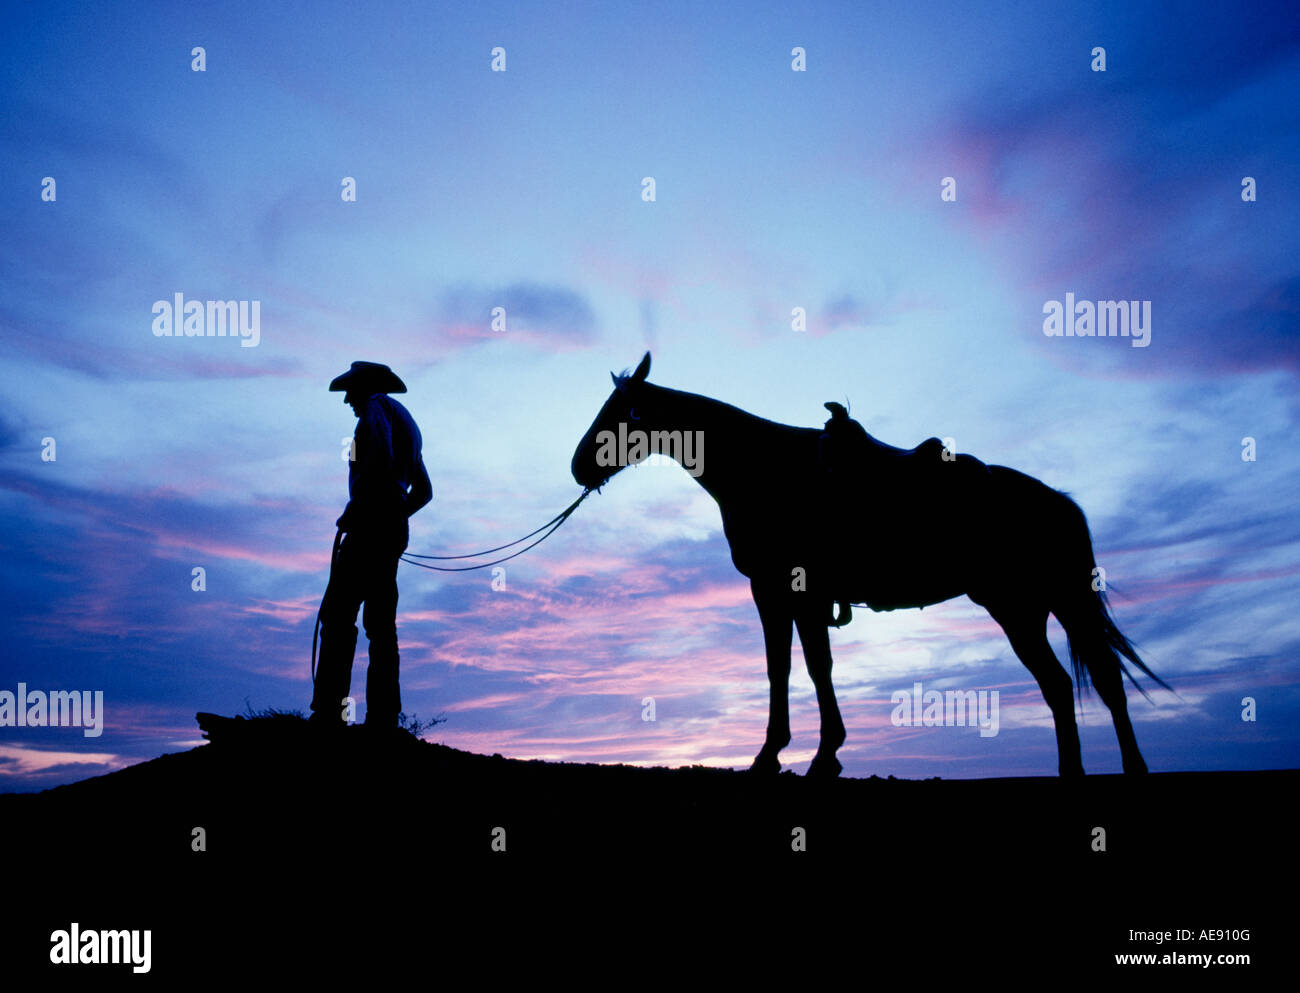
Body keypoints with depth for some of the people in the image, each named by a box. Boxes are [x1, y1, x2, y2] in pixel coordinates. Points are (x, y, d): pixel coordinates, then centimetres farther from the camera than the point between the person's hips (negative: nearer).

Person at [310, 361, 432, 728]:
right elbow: (424, 491, 30)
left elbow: (379, 459, -19)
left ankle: (328, 713, -23)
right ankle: (383, 719, 3)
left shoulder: (378, 406, -1)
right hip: (395, 530, 10)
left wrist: (354, 509, -15)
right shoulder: (407, 423, 28)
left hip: (372, 522, -10)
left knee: (338, 614, -15)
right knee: (380, 623, 6)